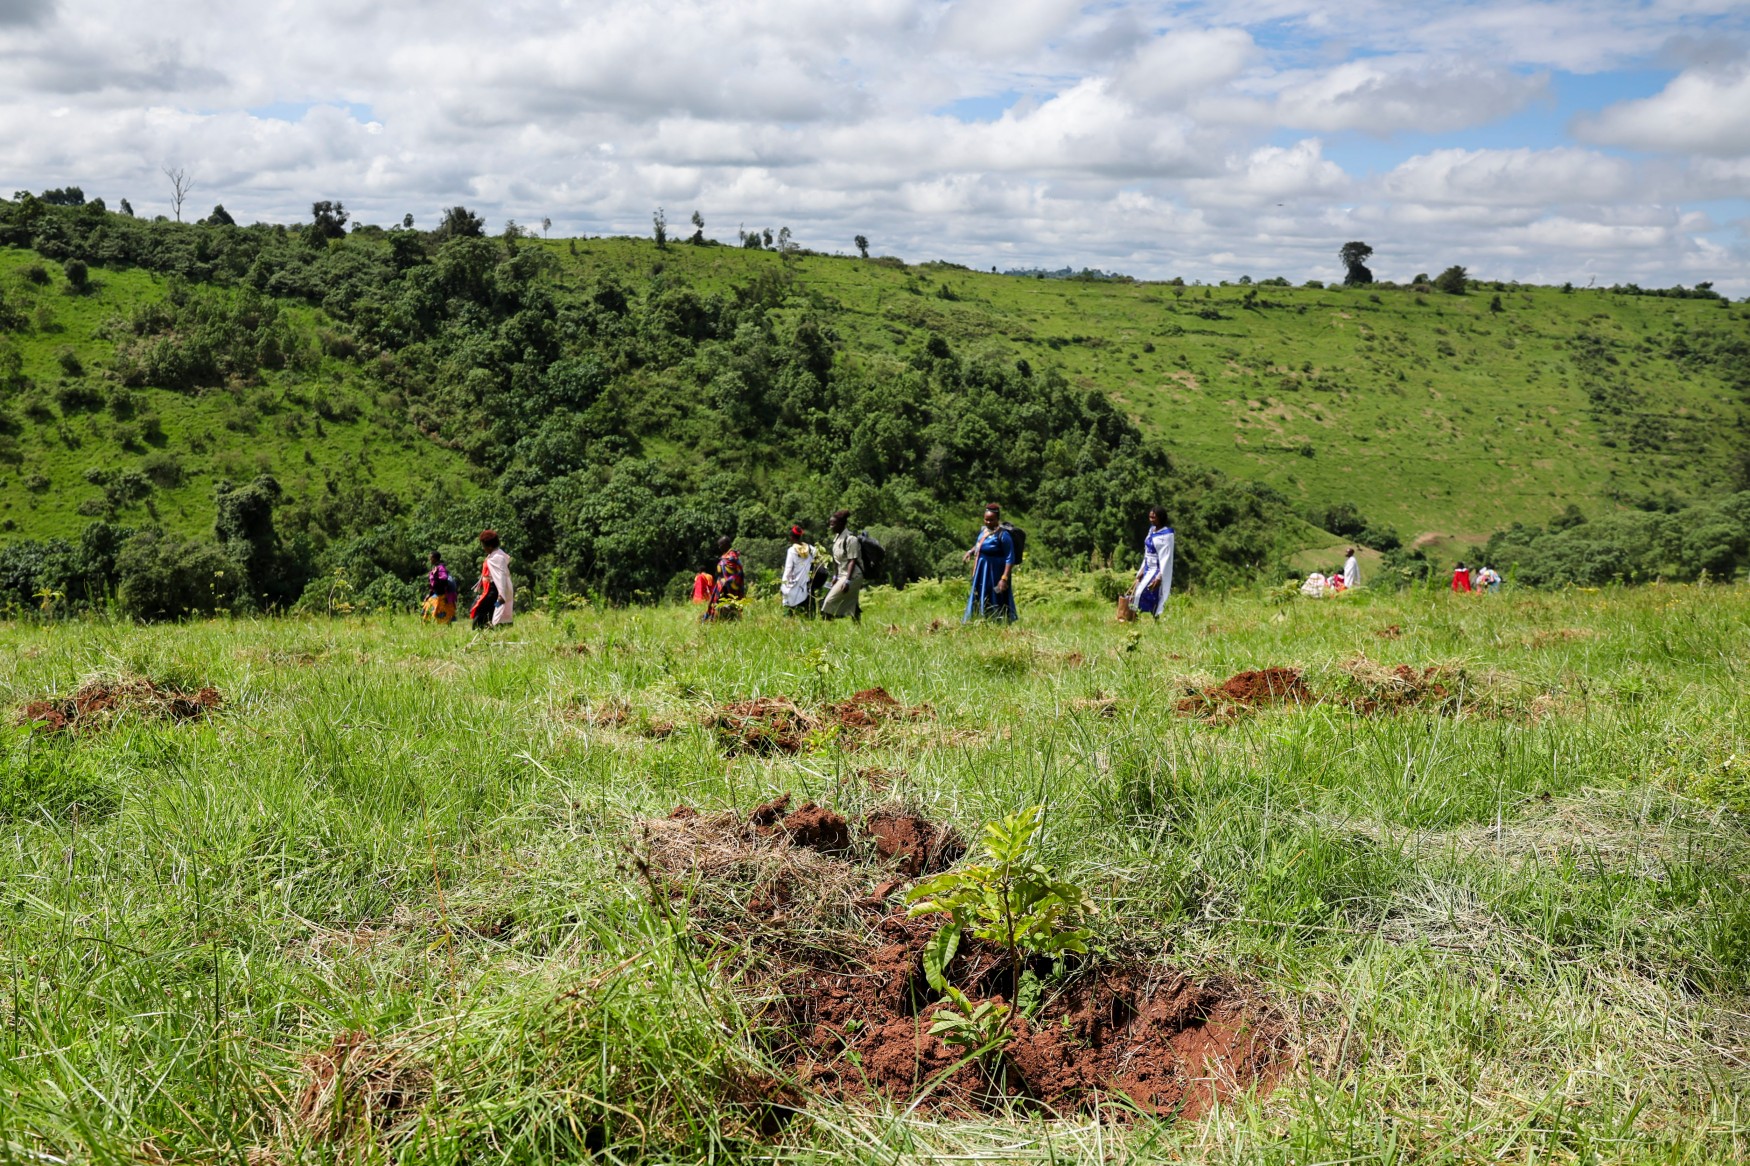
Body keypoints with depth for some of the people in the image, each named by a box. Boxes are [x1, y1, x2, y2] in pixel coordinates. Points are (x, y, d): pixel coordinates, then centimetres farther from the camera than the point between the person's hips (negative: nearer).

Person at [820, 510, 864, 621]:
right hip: (842, 575, 9)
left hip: (852, 575, -9)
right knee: (852, 607, 8)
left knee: (829, 602, -13)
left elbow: (852, 561, -19)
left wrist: (847, 581, -24)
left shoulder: (850, 539, -16)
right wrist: (836, 576, 15)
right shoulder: (837, 537, 10)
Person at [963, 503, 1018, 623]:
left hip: (995, 573, -8)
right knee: (978, 598, 19)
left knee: (996, 602, 1)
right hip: (982, 572, 8)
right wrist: (971, 552, 7)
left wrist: (1004, 578, -26)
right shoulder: (984, 530, 3)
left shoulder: (1003, 535, -20)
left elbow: (1010, 558, -21)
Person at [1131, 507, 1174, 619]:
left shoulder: (1166, 535, -17)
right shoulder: (1152, 530, 8)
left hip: (1157, 571, -9)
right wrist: (1142, 569, 11)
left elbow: (1166, 558, -20)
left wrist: (1159, 577, -25)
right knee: (1137, 594, 7)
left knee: (1143, 595, -15)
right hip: (1149, 569, 9)